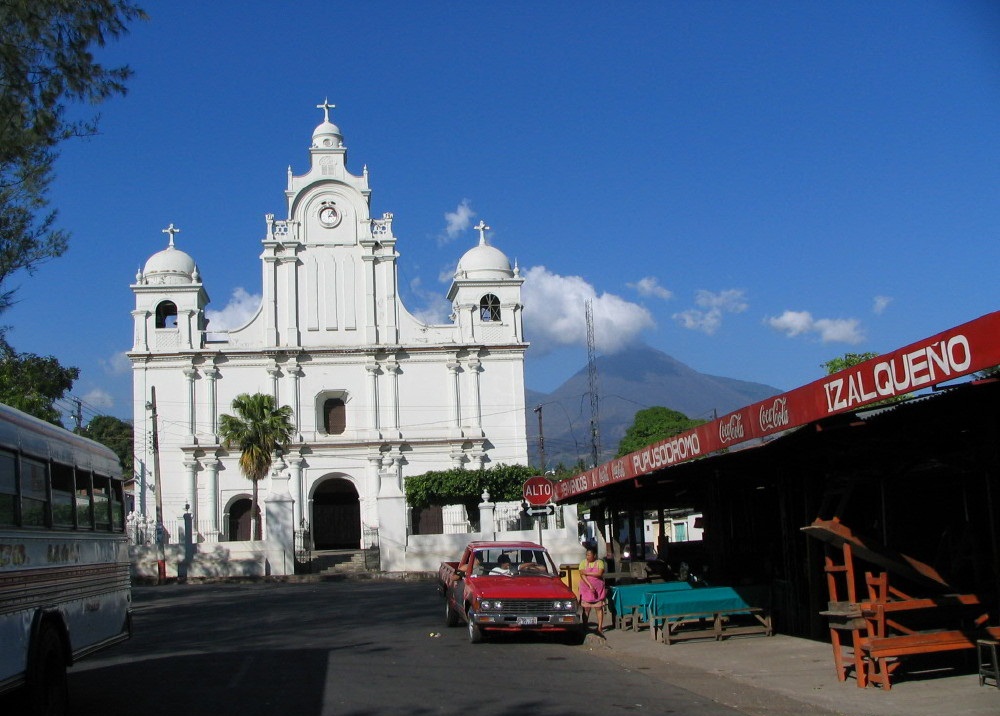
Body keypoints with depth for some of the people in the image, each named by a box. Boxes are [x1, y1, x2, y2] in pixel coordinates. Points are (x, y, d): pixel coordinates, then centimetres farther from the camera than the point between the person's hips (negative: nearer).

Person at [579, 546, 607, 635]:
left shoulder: (600, 562, 0)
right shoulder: (583, 563, 2)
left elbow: (599, 574, -15)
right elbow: (582, 575, -9)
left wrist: (587, 573, -14)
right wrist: (590, 585, -20)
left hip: (598, 589, 0)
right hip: (586, 589, 0)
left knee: (599, 608, 2)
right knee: (586, 609, 0)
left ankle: (600, 628, 7)